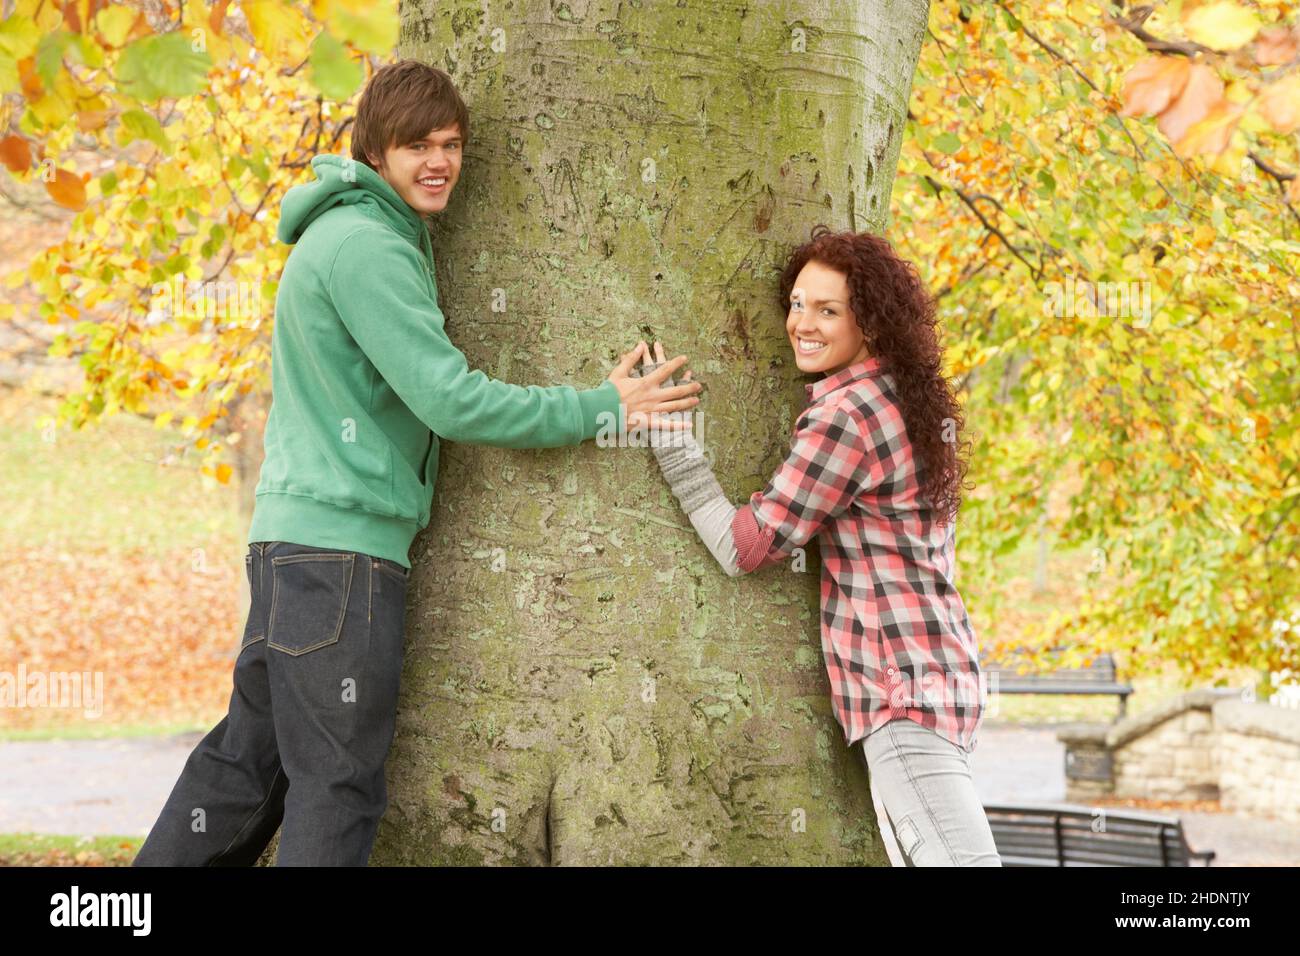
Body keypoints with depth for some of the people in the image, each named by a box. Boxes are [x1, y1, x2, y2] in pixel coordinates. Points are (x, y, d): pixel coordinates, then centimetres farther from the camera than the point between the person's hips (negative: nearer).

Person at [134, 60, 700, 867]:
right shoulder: (366, 245, -13)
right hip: (342, 542, -10)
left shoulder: (355, 235, 18)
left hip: (292, 536, 10)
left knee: (248, 758, 14)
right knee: (337, 784, -5)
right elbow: (450, 400, -18)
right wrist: (600, 408, -11)